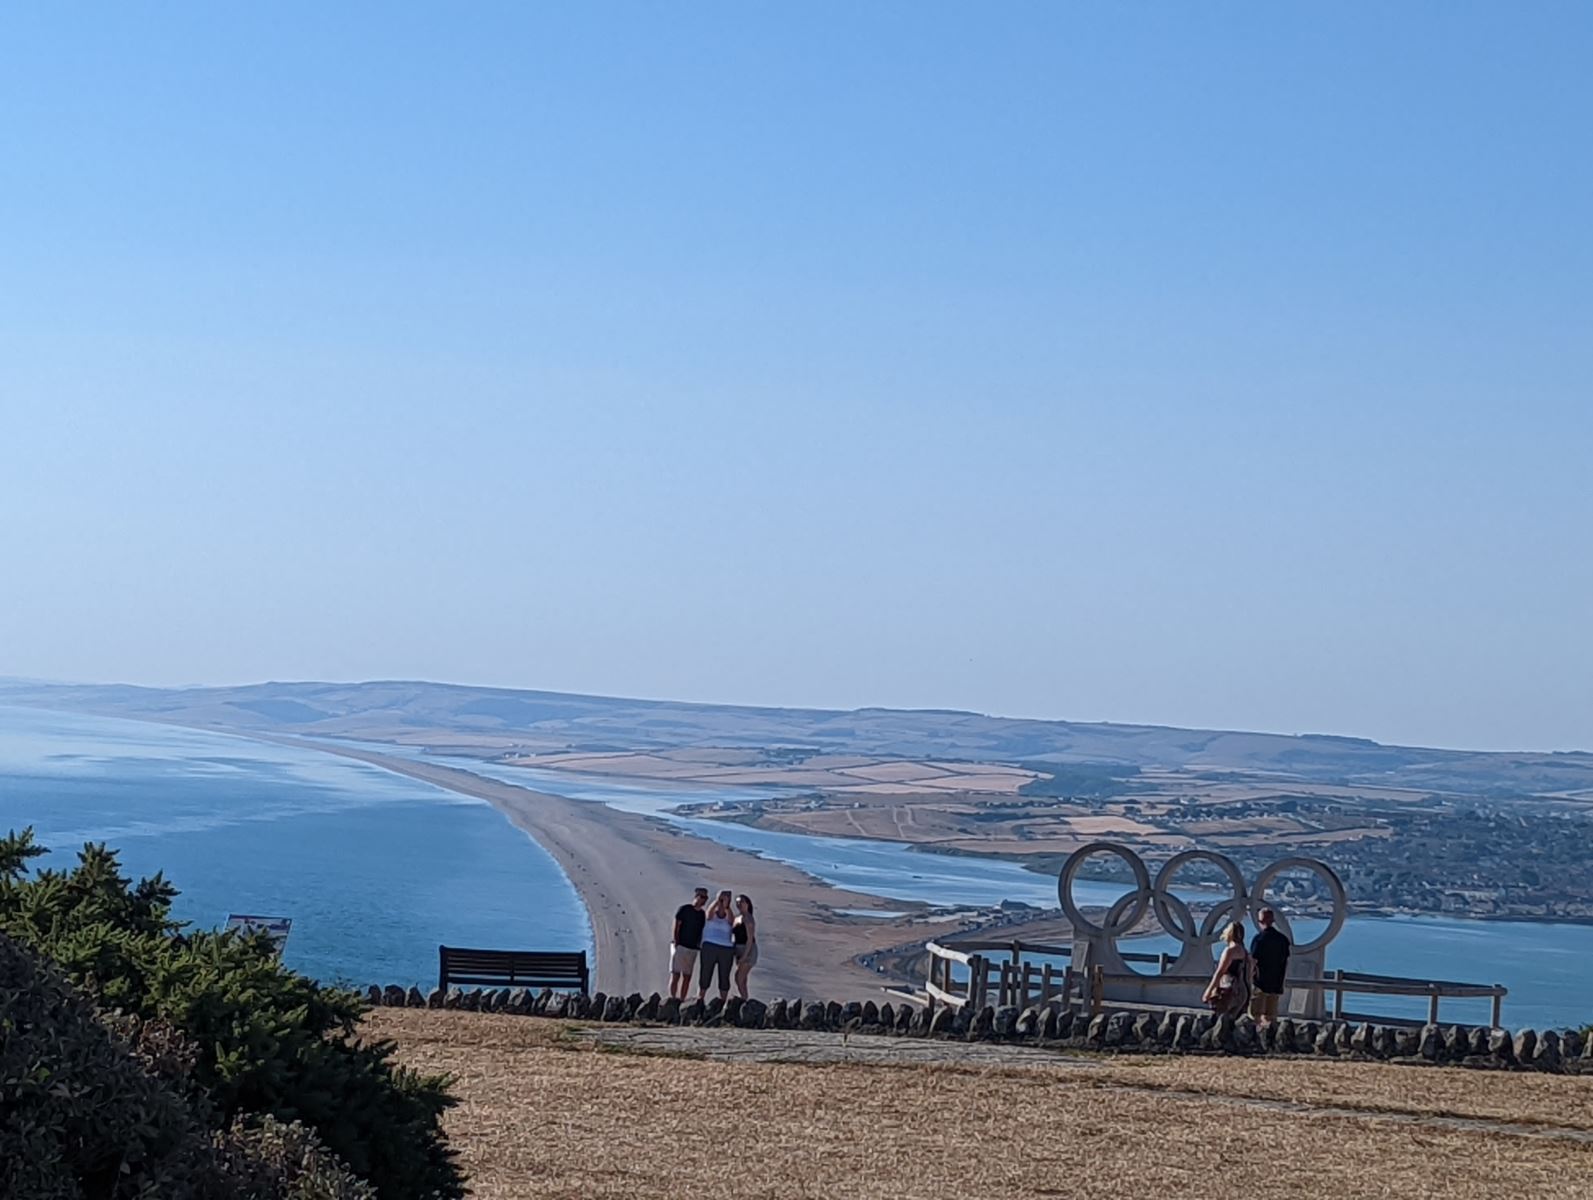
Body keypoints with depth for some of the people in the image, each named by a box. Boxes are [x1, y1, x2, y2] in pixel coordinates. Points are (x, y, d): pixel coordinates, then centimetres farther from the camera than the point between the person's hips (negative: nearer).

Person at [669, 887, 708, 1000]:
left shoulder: (702, 914, 13)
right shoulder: (684, 909, -3)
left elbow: (701, 931, 16)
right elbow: (675, 927, -6)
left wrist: (699, 945, 1)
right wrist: (675, 944, -13)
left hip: (693, 949, 6)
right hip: (680, 946, -6)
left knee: (687, 977, 4)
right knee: (675, 975, -9)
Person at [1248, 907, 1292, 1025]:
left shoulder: (1259, 938, -11)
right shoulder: (1283, 939, 7)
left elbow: (1252, 962, -12)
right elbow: (1286, 962, 12)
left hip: (1260, 984, -5)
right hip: (1276, 985, 5)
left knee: (1255, 1018, -2)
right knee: (1271, 1018, 10)